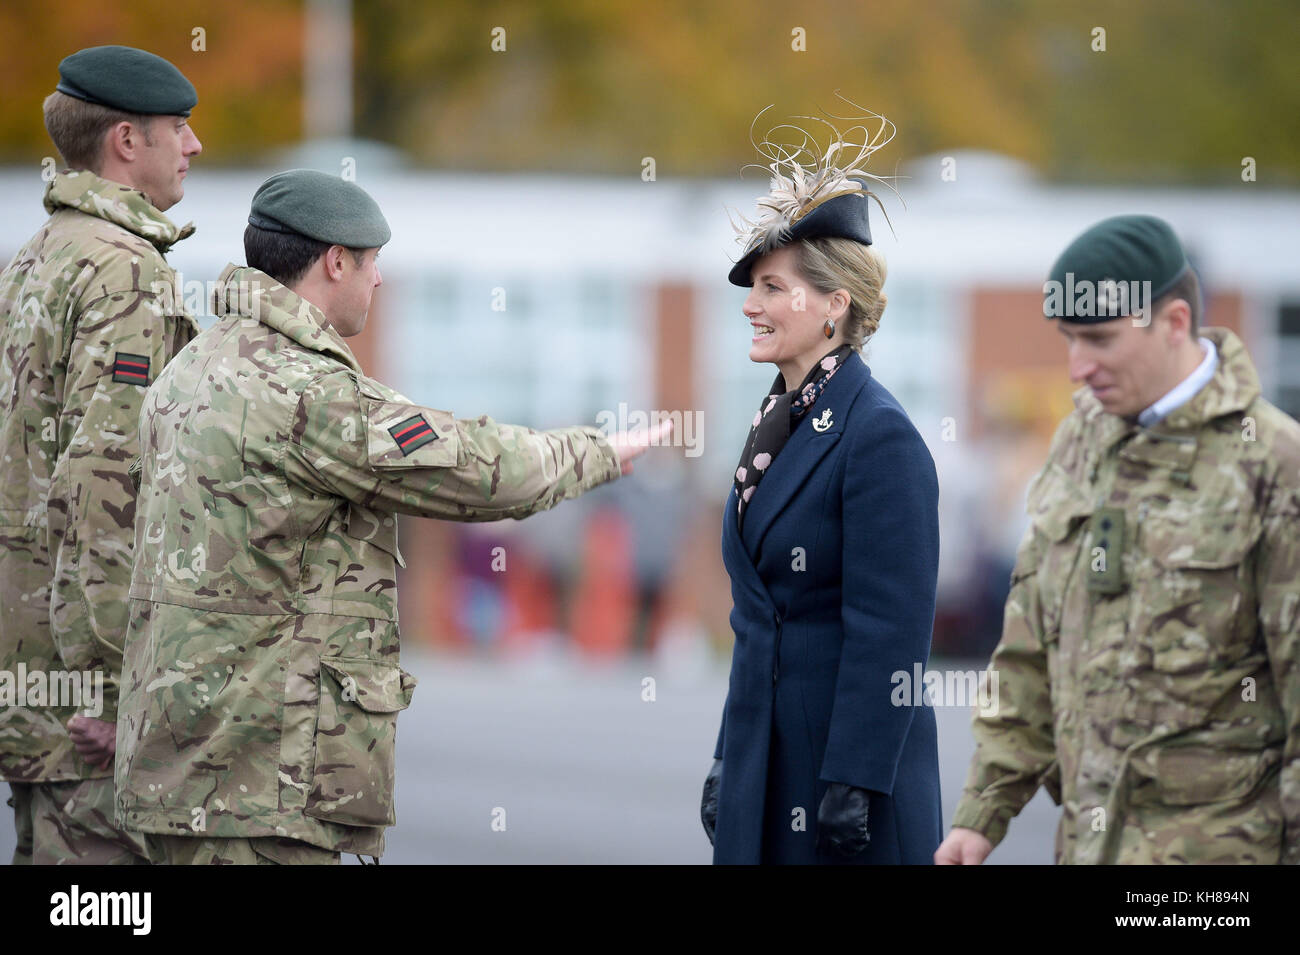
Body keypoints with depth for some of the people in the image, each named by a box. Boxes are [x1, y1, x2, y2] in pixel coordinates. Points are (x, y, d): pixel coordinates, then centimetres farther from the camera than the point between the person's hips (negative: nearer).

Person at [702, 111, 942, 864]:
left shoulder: (879, 437, -14)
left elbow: (891, 633, -18)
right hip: (765, 760, 8)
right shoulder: (778, 423, 13)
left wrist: (854, 785, -20)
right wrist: (728, 763, 18)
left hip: (848, 759, -8)